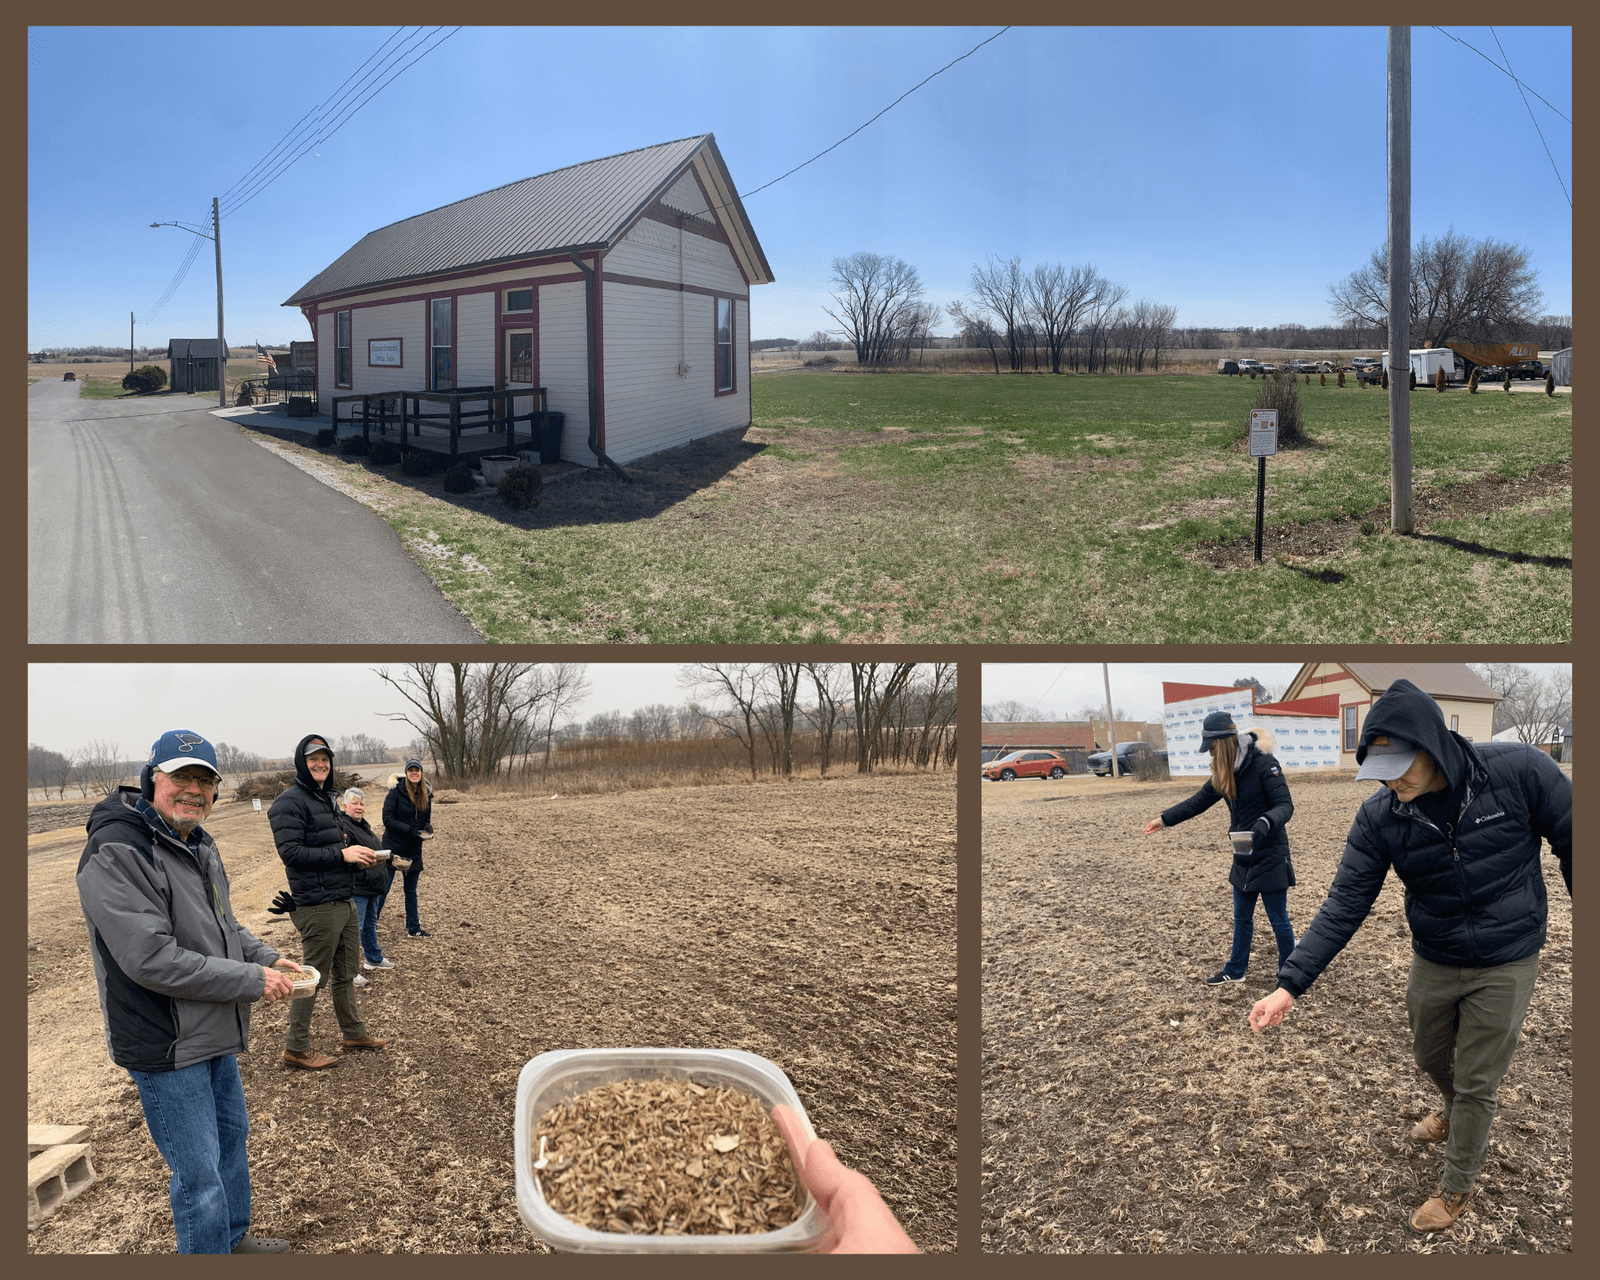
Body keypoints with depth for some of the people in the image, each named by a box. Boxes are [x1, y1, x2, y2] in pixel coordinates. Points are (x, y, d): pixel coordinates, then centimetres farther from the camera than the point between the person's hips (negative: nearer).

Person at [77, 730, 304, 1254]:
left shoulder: (197, 844, 7)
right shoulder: (116, 853, -23)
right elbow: (152, 959, -28)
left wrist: (268, 958, 1)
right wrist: (251, 979, -23)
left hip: (215, 1034, 10)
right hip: (166, 1048, -10)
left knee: (231, 1135, 25)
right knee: (199, 1174, 1)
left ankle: (234, 1237, 45)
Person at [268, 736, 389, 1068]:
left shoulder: (327, 798, 16)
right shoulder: (290, 803, -13)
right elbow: (291, 852, -22)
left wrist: (356, 853, 5)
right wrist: (341, 853, -24)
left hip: (343, 901, 9)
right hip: (317, 905, -9)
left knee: (345, 972, 19)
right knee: (314, 976, 0)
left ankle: (353, 1032, 33)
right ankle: (297, 1049, 12)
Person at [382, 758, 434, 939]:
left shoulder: (426, 794, 4)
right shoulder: (396, 792, -12)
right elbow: (388, 819, -16)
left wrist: (428, 829, -8)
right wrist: (410, 830, -25)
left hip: (414, 849, 5)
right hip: (393, 847, -5)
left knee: (411, 891, 15)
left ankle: (413, 929, 24)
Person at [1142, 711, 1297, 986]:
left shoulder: (1263, 763, -19)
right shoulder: (1224, 771, 6)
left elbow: (1285, 805, -21)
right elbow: (1199, 801, 16)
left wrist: (1266, 822, -40)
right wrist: (1164, 819, 16)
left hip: (1270, 857, -8)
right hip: (1244, 857, 8)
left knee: (1279, 920, 4)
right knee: (1242, 918, 19)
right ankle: (1235, 970, 33)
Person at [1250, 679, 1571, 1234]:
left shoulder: (1518, 771, -26)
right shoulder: (1378, 817, -18)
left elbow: (1570, 840, -9)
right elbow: (1344, 906, -16)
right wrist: (1290, 985, -23)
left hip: (1506, 966, -3)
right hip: (1432, 962, 3)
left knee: (1476, 1083, 9)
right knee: (1431, 1057, 24)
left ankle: (1457, 1186, 33)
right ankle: (1458, 1109, 59)